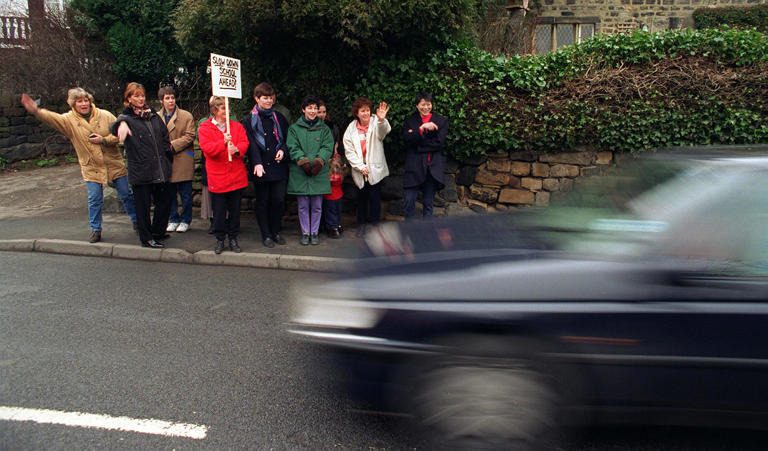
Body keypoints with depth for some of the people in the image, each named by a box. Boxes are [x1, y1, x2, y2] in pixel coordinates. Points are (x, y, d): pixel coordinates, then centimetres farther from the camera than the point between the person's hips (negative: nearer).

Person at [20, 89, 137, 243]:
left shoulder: (105, 115, -3)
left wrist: (104, 140, -17)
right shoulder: (69, 120, -3)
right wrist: (36, 111, -42)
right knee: (94, 200, 2)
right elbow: (52, 117, -22)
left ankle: (136, 221, 27)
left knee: (126, 194, 8)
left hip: (114, 165, 0)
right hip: (91, 168, 0)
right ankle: (95, 229, 16)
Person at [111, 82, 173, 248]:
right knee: (143, 206, 3)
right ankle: (146, 238, 17)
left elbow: (165, 137, 17)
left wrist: (168, 158, 11)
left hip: (161, 170, 5)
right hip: (140, 171, -5)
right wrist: (122, 124, -49)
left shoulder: (153, 115, 13)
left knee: (165, 202, 12)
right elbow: (114, 127, -25)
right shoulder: (127, 117, -3)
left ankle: (157, 232, 31)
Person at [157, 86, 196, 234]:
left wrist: (172, 145, -14)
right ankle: (173, 219, 23)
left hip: (182, 160, -3)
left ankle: (185, 220, 14)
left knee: (185, 193, 2)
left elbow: (190, 136, -7)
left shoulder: (186, 116, -1)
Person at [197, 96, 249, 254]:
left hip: (237, 176, 2)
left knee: (235, 209, 9)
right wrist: (223, 143, -26)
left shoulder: (237, 126, 11)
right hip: (217, 177, -2)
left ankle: (233, 238, 21)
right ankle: (220, 239, 19)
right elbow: (206, 147, -11)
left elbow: (244, 143, 0)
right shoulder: (204, 128, 2)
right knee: (219, 211, 4)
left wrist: (237, 149, -23)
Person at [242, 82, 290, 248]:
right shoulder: (249, 120, 2)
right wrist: (257, 163, -24)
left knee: (279, 200, -1)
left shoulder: (279, 118, 12)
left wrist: (283, 150, -5)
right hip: (260, 168, -2)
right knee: (262, 201, 4)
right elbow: (251, 144, -10)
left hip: (278, 166, 2)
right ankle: (266, 234, 16)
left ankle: (275, 231, 18)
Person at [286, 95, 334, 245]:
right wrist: (302, 160, -19)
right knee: (303, 206, 6)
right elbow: (292, 147, -3)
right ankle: (305, 233, 17)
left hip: (319, 173, 1)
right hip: (300, 173, -1)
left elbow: (327, 147, 0)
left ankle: (314, 233, 18)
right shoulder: (294, 128, 7)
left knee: (317, 206, 5)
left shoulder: (324, 129, 10)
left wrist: (319, 160, -17)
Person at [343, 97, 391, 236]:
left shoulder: (376, 123, -5)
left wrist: (382, 120, -51)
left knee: (375, 197, 0)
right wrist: (360, 166, -9)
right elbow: (348, 150, 0)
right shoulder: (351, 128, 2)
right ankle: (361, 224, 26)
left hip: (375, 168, -2)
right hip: (359, 170, 2)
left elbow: (384, 131, -29)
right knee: (361, 197, 12)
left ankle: (375, 223, 15)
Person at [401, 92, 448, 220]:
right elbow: (406, 139, -9)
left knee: (429, 203, 9)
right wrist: (422, 128, -19)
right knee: (410, 201, -2)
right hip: (414, 166, 0)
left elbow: (439, 143, -7)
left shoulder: (441, 121, 6)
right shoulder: (410, 121, 7)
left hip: (433, 168, 0)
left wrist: (416, 140, -9)